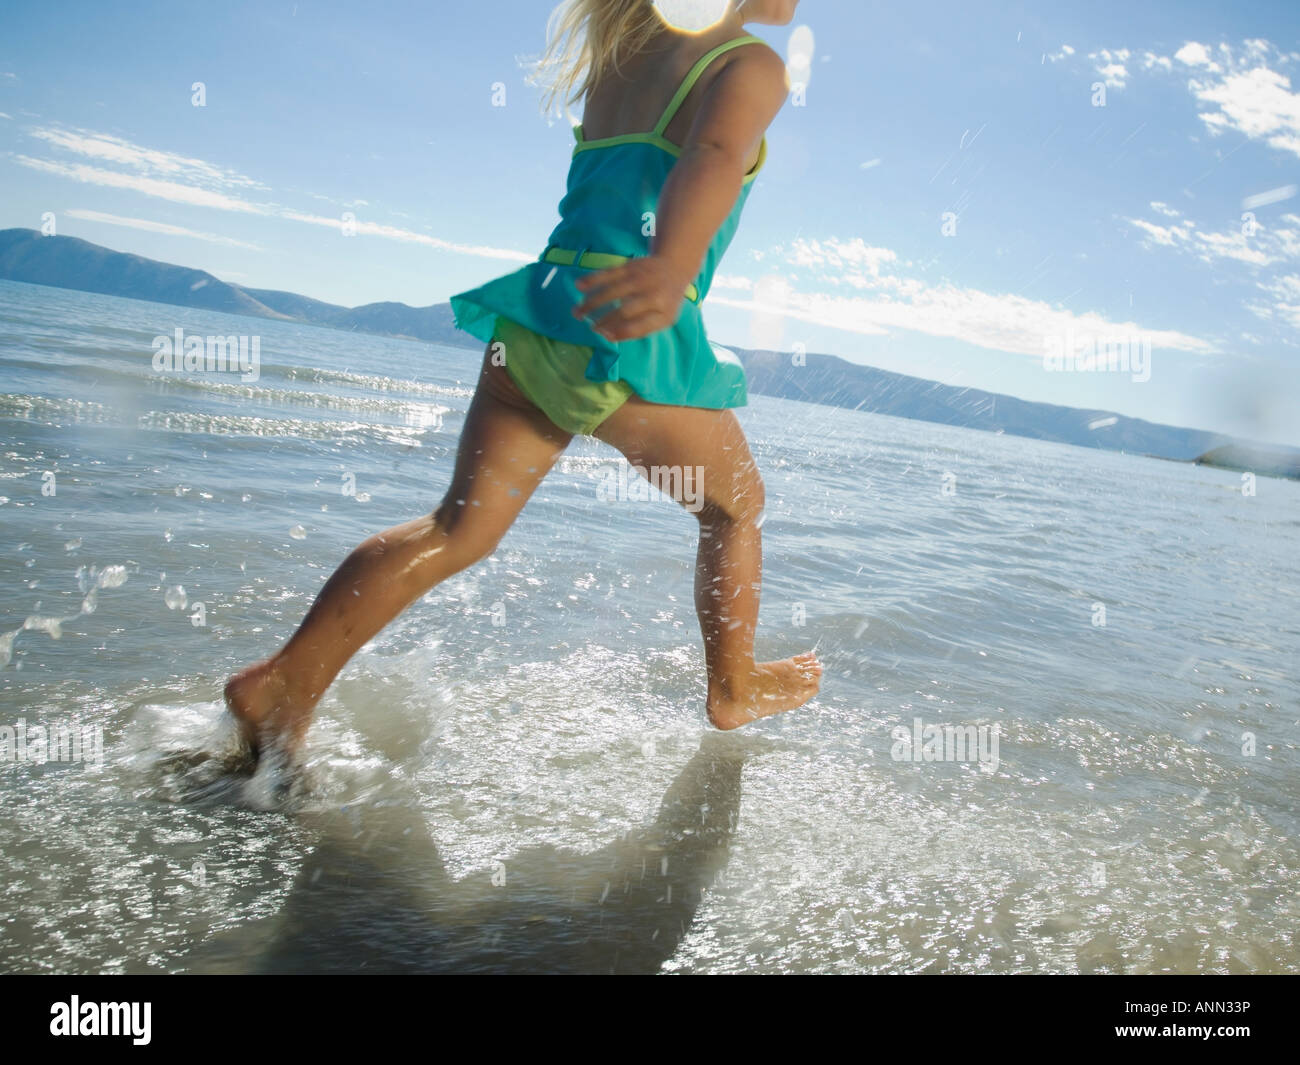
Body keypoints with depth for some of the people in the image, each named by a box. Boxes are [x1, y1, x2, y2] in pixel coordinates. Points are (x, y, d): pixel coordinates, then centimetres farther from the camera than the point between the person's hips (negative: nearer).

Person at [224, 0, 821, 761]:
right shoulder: (752, 64, -2)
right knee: (738, 506, 18)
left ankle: (287, 680, -1)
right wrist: (671, 269, -40)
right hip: (635, 333, -6)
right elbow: (715, 155, -23)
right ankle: (735, 689, 32)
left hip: (539, 310, 7)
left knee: (461, 528, 6)